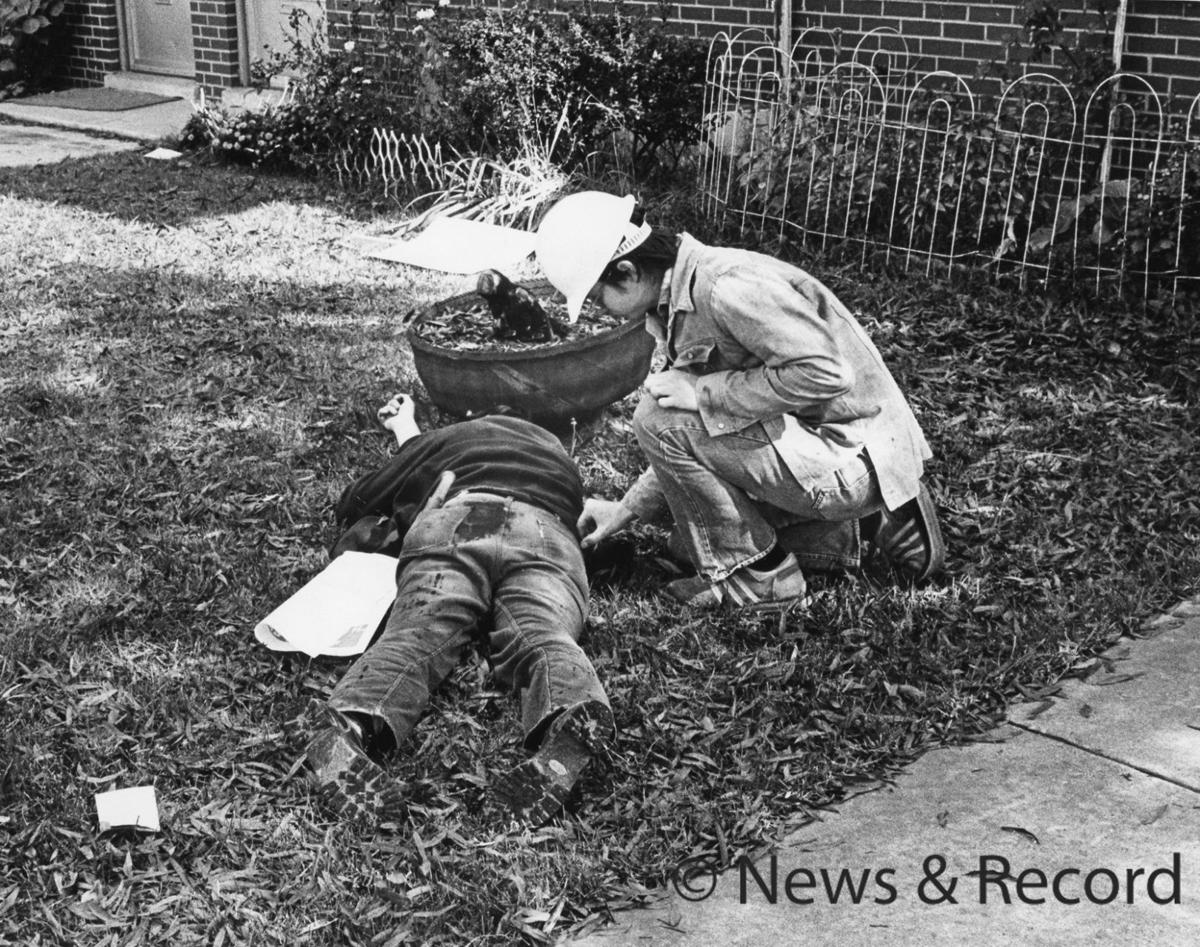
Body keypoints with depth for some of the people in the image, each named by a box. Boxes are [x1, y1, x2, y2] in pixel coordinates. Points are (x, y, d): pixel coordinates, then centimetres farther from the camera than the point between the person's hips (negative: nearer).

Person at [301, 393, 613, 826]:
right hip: (547, 534, 1)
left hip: (453, 524, -1)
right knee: (543, 636, -21)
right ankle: (572, 722, -55)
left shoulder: (450, 437, 37)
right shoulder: (559, 456, 46)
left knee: (415, 634, -19)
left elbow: (354, 503, 35)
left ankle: (347, 725, -49)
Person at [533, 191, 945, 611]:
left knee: (659, 418, -17)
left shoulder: (726, 287, -23)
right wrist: (627, 510, 12)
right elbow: (691, 445, 15)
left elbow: (825, 372, -29)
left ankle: (757, 574, -2)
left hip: (855, 458, -10)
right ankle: (868, 522, 19)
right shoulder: (681, 299, 9)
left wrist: (704, 391, -23)